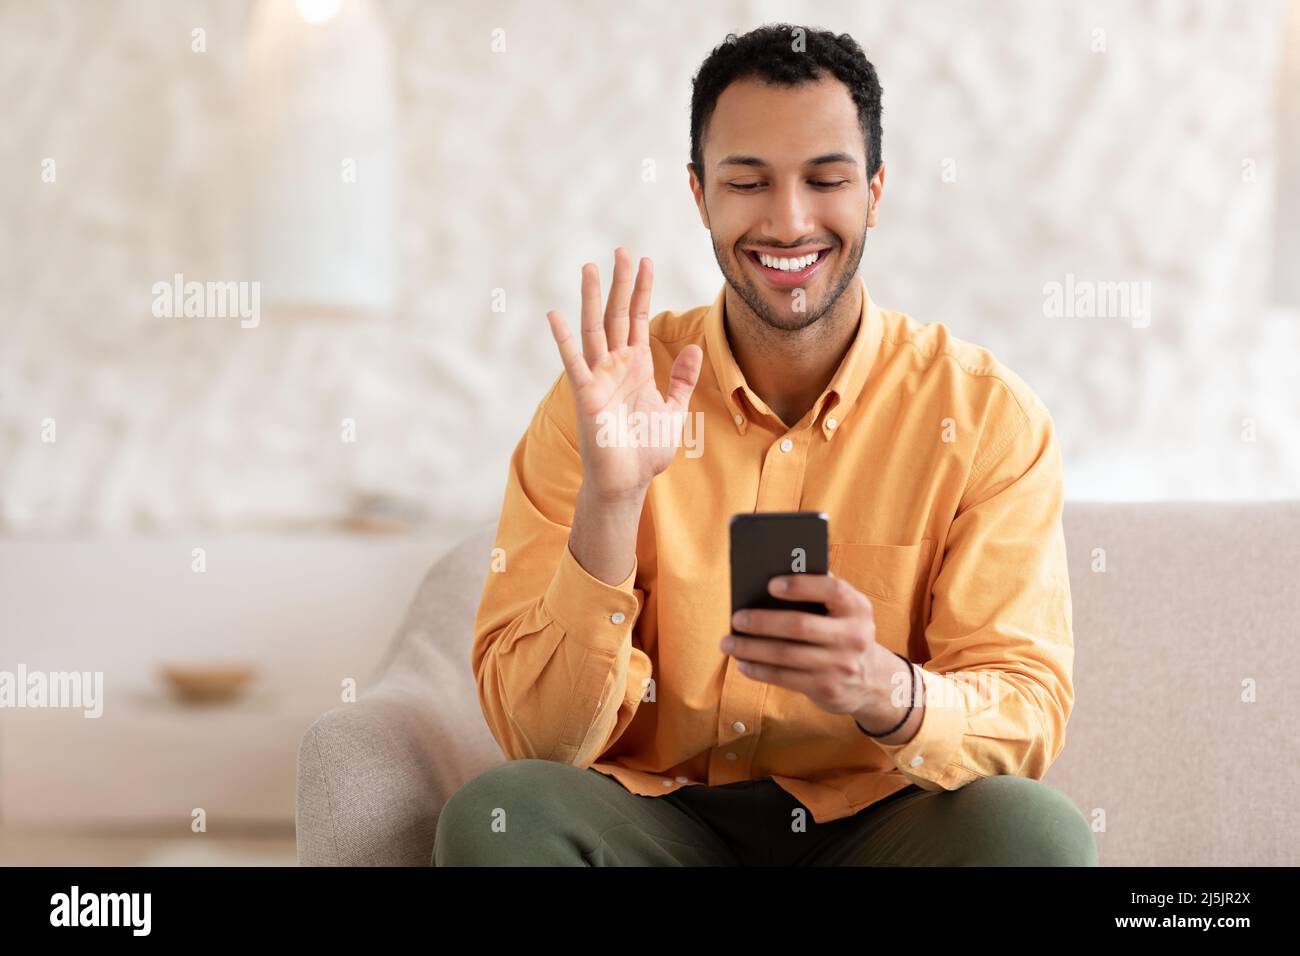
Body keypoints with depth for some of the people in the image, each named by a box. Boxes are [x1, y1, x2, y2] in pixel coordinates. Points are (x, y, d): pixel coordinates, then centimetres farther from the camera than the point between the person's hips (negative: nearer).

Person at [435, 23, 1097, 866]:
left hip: (880, 824, 0)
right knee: (495, 812, -29)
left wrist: (886, 691, -32)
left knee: (1038, 827, -30)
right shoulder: (604, 400, -3)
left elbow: (1029, 719, -10)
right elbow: (542, 739, -9)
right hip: (659, 820, 1)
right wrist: (609, 502, -25)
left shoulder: (990, 415, -4)